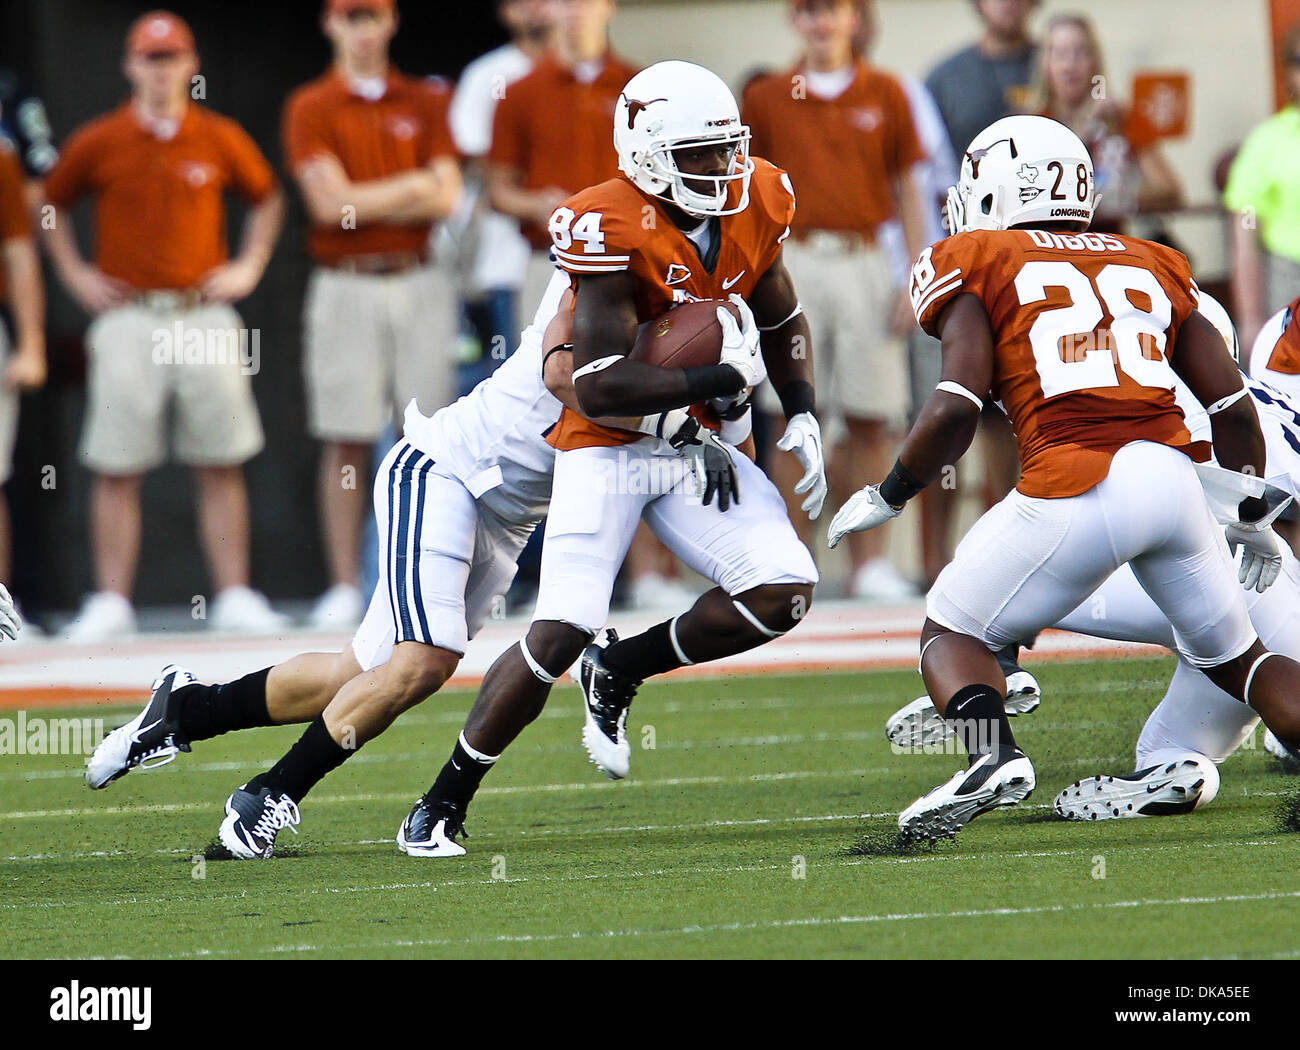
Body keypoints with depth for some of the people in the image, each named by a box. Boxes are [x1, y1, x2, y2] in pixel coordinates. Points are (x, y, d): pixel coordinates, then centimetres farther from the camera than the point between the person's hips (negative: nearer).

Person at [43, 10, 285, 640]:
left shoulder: (220, 140, 6)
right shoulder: (98, 144, 3)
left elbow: (266, 197, 21)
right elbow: (52, 204, 16)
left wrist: (250, 266, 10)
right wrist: (75, 275, 8)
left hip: (206, 318, 1)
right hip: (128, 321, -1)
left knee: (221, 465, 1)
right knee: (116, 469, -3)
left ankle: (234, 596, 4)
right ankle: (110, 603, -1)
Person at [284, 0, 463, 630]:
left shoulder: (426, 101, 11)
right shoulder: (311, 108, 3)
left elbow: (446, 197, -1)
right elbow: (330, 203, -9)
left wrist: (362, 204, -6)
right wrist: (411, 186, -3)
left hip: (420, 286, 2)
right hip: (346, 288, -2)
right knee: (346, 442, -3)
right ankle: (344, 589, -1)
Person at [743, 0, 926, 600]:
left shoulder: (885, 95, 8)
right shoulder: (766, 99, 8)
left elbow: (908, 190, 8)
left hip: (864, 263, 0)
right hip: (794, 263, 0)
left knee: (870, 419, -1)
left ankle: (869, 562, 4)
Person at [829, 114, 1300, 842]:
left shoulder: (979, 267, 9)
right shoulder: (1152, 268, 22)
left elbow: (957, 408, -4)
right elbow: (1234, 406, 18)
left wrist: (885, 499, 10)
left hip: (1076, 492, -4)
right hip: (1173, 478, 4)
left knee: (953, 631, 13)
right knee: (1233, 655, 24)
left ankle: (994, 755, -15)